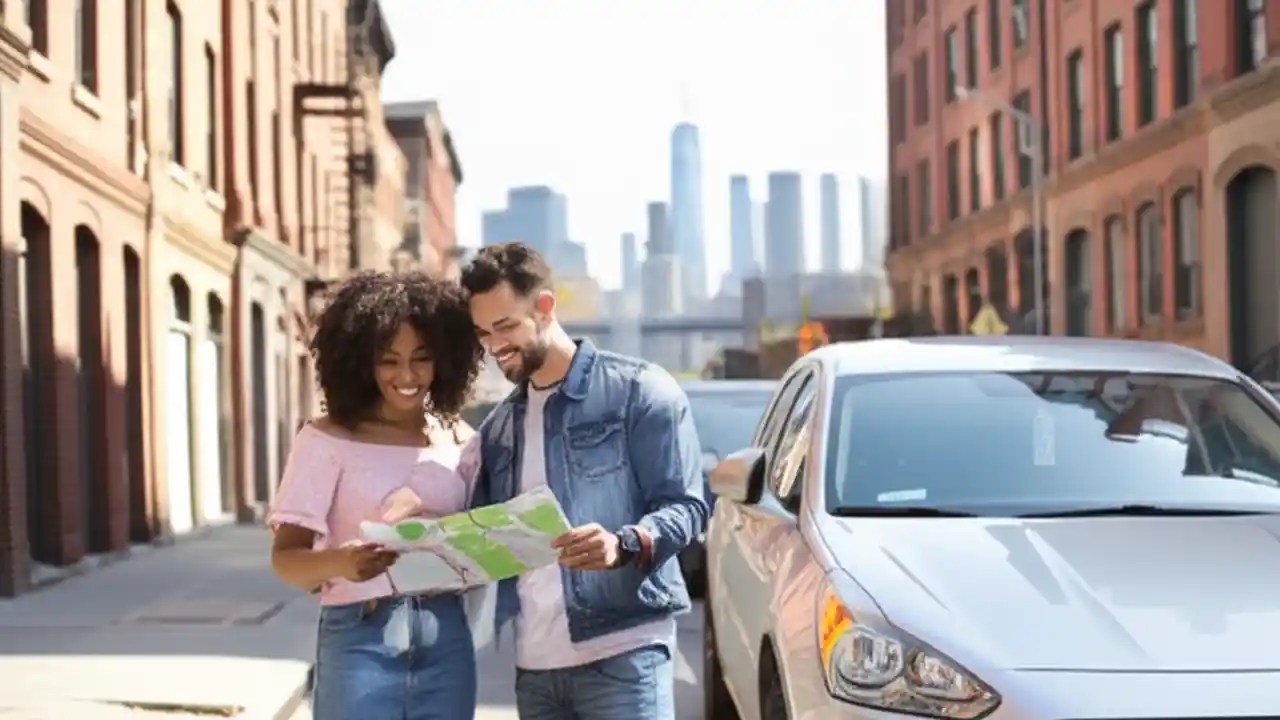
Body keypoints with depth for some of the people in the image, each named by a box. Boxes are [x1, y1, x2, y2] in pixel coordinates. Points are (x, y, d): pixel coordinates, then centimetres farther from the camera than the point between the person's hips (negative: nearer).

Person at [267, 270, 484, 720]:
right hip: (361, 640, -4)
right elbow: (285, 557, -9)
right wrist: (340, 562, -30)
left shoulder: (460, 441, 9)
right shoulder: (327, 441, -5)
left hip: (446, 640, 4)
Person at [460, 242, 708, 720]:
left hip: (623, 652, -6)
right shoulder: (498, 426, 20)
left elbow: (686, 505, -5)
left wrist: (625, 545, -24)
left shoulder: (638, 389, 1)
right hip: (534, 664, 6)